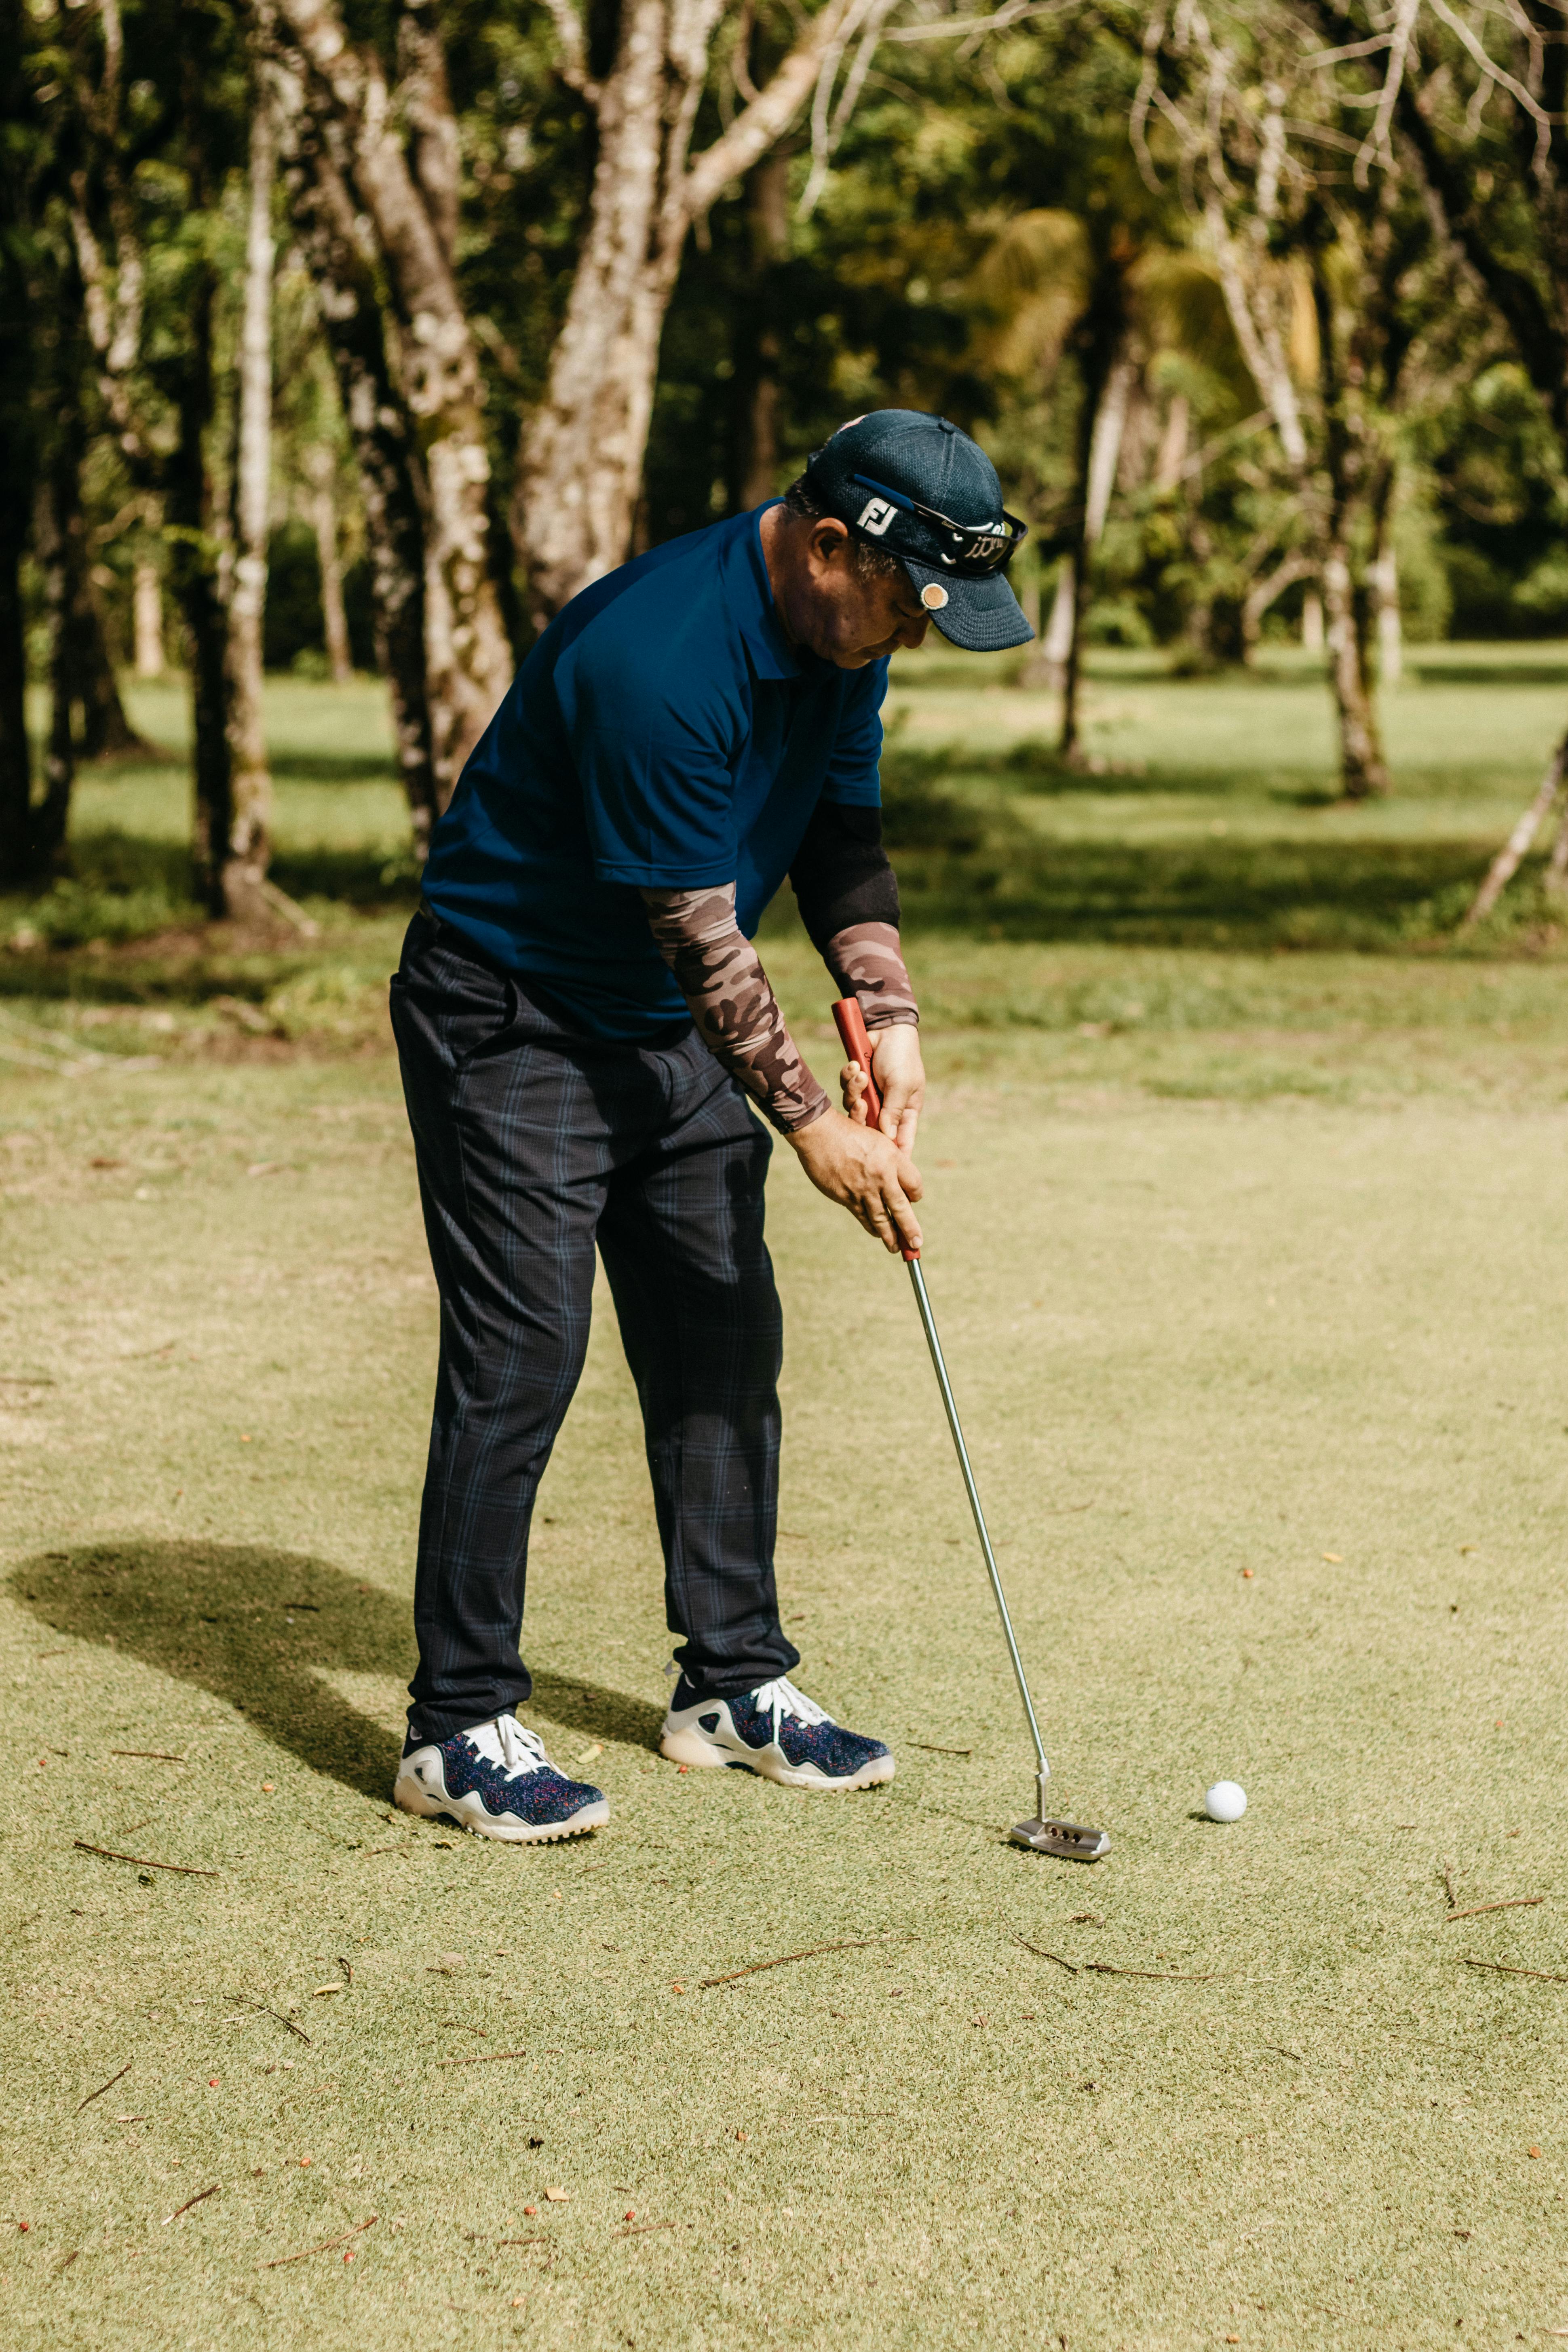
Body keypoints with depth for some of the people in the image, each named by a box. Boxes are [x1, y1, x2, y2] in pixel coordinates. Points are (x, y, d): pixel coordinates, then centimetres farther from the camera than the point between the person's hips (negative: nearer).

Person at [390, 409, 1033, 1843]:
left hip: (677, 1027, 8)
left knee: (725, 1341, 8)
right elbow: (701, 933, -24)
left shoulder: (842, 631, -3)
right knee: (520, 1359, -10)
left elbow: (844, 831, 9)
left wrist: (890, 1016, -5)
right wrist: (808, 1122, -17)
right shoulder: (657, 660, -30)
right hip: (512, 1015, -8)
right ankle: (460, 1726, -2)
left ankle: (735, 1683, 19)